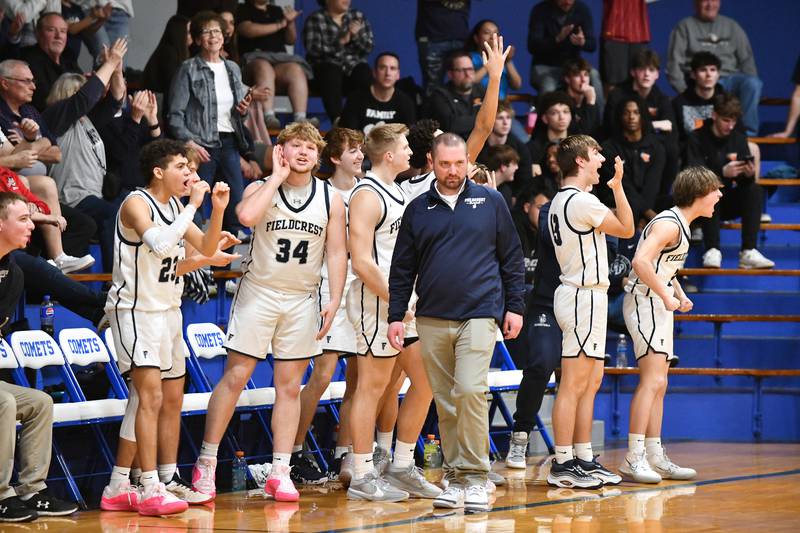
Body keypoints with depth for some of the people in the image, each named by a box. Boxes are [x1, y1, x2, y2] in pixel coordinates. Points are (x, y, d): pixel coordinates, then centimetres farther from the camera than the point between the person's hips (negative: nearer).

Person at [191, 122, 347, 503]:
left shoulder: (330, 200, 4)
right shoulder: (261, 188, -4)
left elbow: (337, 253, 4)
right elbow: (247, 216, -27)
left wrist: (334, 301, -6)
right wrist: (278, 177, -17)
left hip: (302, 300, 3)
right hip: (258, 294, -2)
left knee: (289, 386, 4)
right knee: (235, 377, -2)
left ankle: (280, 472, 7)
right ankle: (206, 462, 6)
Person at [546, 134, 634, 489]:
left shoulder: (561, 200, 15)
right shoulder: (582, 201, -16)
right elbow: (626, 229, -7)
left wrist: (611, 186, 23)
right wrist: (618, 185, -1)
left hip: (584, 296, 11)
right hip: (585, 297, -11)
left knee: (591, 381, 14)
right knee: (573, 384, -8)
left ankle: (584, 459, 18)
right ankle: (563, 464, -7)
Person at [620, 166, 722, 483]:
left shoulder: (682, 225, 15)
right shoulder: (669, 224, -17)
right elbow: (641, 261, -30)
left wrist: (681, 296, 16)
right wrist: (666, 296, -25)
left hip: (660, 306, 10)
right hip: (644, 301, -10)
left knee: (658, 385, 13)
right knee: (652, 379, -17)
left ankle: (656, 459, 18)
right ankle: (634, 459, -20)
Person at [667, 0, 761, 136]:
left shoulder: (731, 26, 21)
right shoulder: (685, 27, 11)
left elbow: (746, 59, 18)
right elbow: (674, 64, 5)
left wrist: (751, 85, 1)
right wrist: (683, 89, -9)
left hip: (729, 78, 3)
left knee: (753, 83, -28)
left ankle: (748, 131, -24)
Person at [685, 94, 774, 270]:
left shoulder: (739, 139, 6)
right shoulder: (697, 139, -5)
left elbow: (745, 181, 0)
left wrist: (749, 174, -25)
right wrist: (722, 172, -35)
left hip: (727, 203, 4)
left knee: (755, 190, -22)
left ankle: (748, 252, -32)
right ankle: (712, 251, -40)